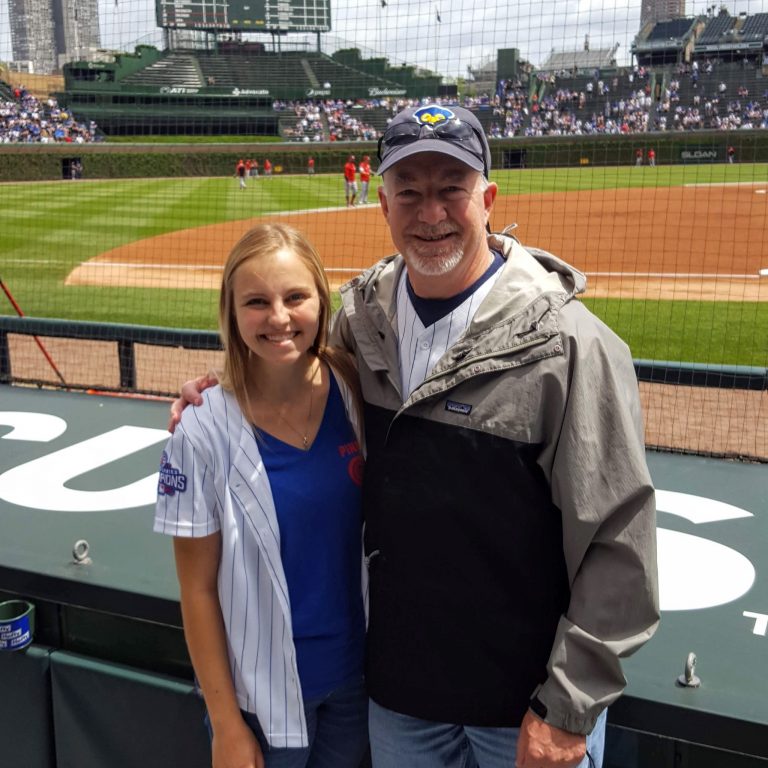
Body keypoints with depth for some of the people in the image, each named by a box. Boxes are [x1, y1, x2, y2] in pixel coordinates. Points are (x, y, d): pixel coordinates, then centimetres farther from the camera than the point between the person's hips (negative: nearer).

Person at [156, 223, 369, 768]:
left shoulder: (356, 388, -10)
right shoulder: (204, 429, -18)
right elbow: (199, 589, -10)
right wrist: (226, 723, -6)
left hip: (358, 672, 3)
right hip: (264, 695, -3)